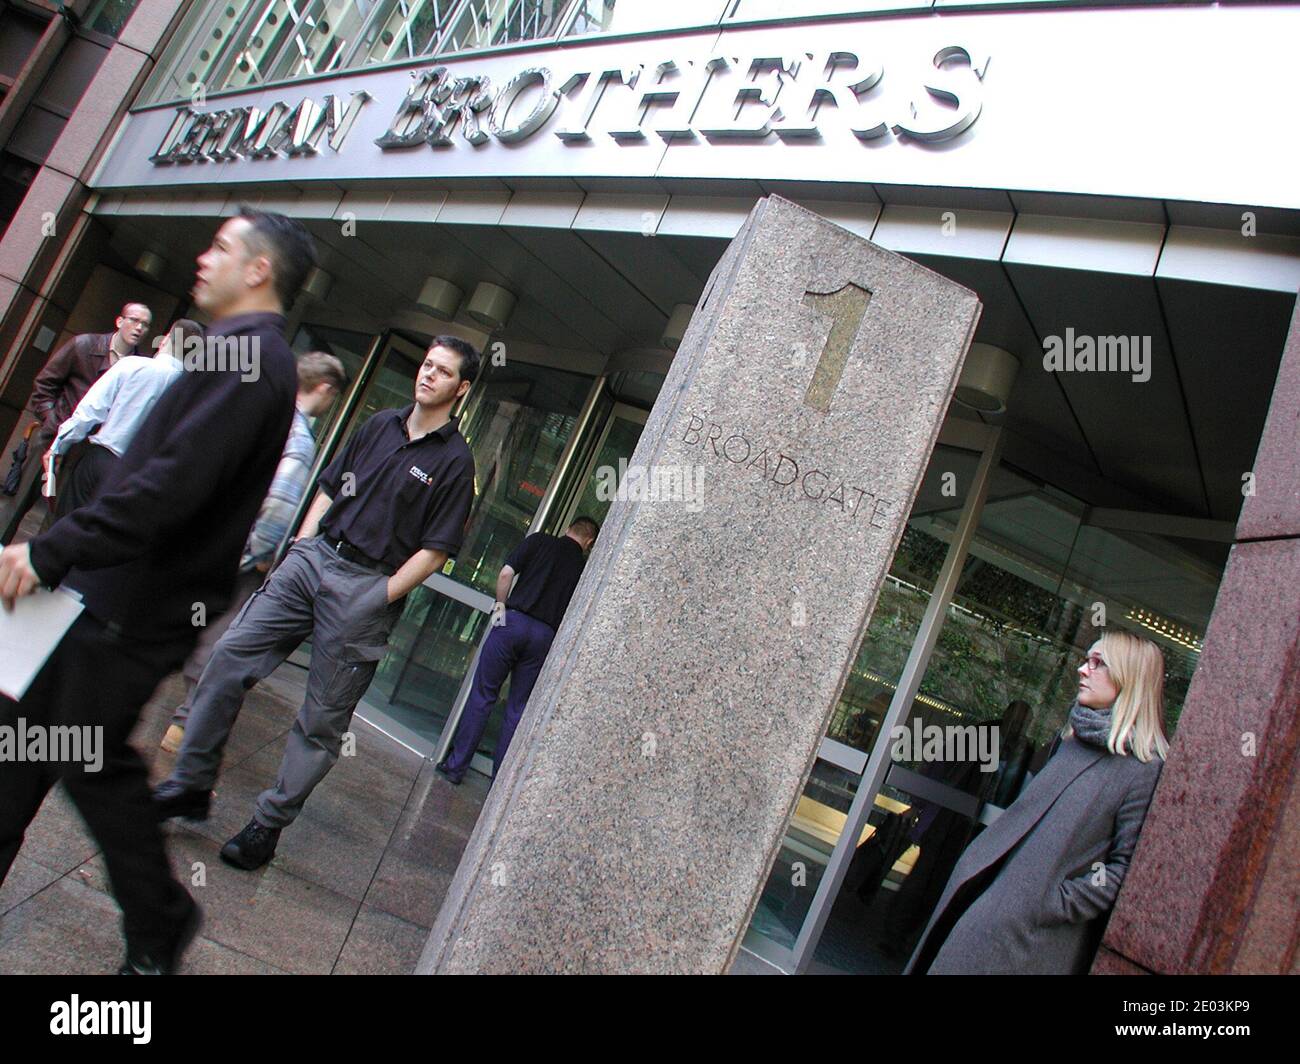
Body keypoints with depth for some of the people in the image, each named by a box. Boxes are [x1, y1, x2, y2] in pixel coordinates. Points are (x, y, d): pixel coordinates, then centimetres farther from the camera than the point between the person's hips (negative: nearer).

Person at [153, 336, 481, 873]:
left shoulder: (454, 461, -4)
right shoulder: (380, 425, 12)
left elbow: (435, 550, -8)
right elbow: (330, 489, 18)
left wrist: (379, 599, -11)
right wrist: (294, 552, 9)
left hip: (368, 585, -5)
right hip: (313, 558, 6)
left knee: (322, 720, 1)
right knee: (229, 657, 0)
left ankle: (268, 824, 16)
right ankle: (190, 784, 14)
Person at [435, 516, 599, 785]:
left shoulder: (539, 540, 8)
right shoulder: (584, 566, 10)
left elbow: (506, 574, -2)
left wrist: (501, 604, 12)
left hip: (514, 621, -1)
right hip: (545, 635, 1)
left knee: (482, 695, 9)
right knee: (518, 709, 11)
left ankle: (456, 765, 14)